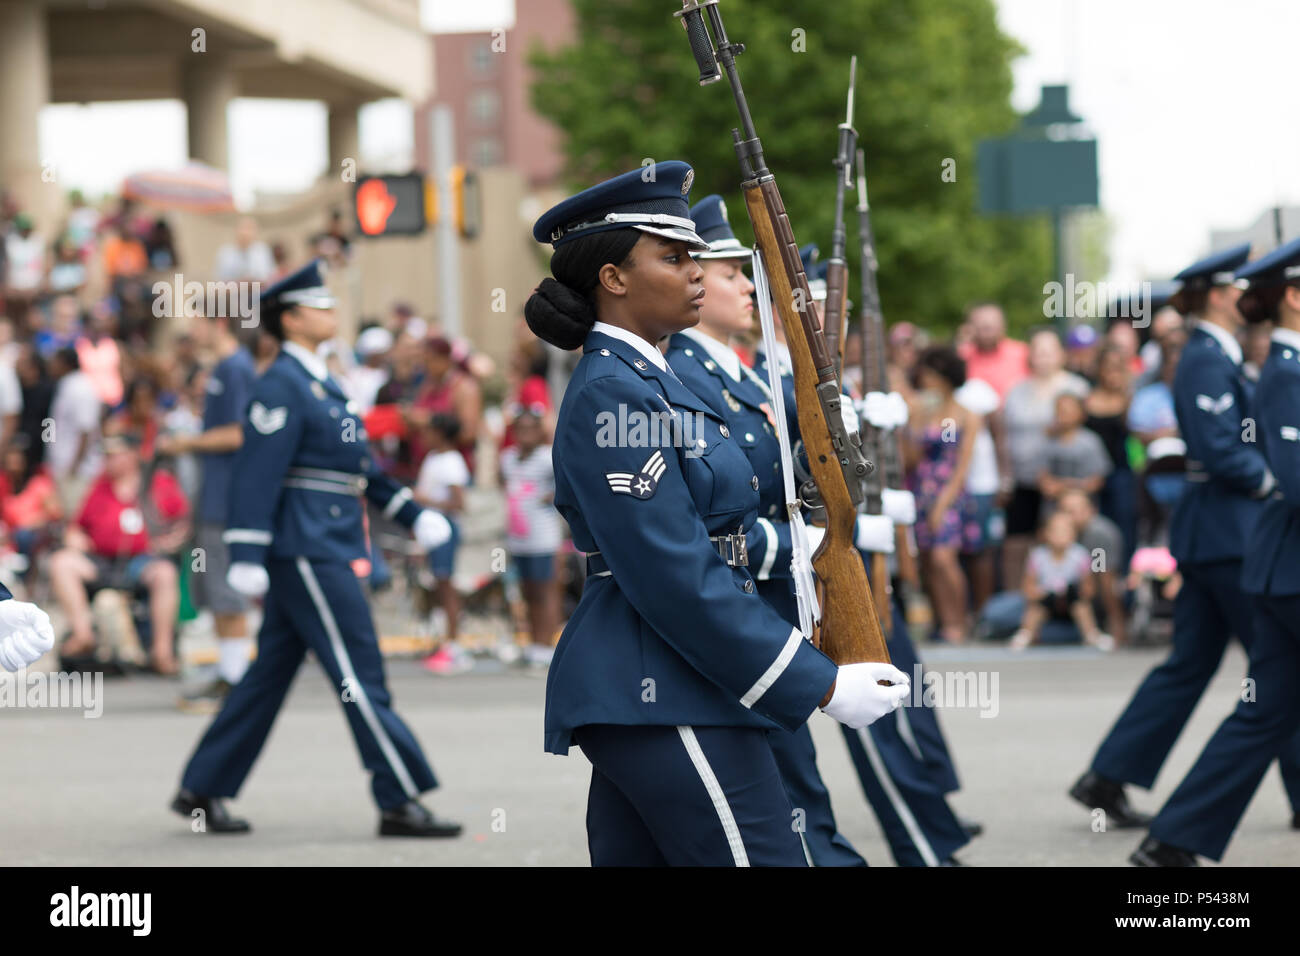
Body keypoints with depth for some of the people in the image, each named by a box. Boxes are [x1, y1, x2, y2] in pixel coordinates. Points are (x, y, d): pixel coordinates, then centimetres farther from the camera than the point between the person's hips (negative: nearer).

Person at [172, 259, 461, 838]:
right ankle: (400, 803, -7)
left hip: (324, 551, 10)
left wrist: (413, 516, 18)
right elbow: (256, 474, -18)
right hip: (307, 551, -10)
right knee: (359, 673, -8)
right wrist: (247, 560, -23)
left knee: (270, 674, 12)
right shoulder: (281, 387, -12)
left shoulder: (319, 384, 19)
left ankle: (201, 790, 17)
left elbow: (361, 465, 24)